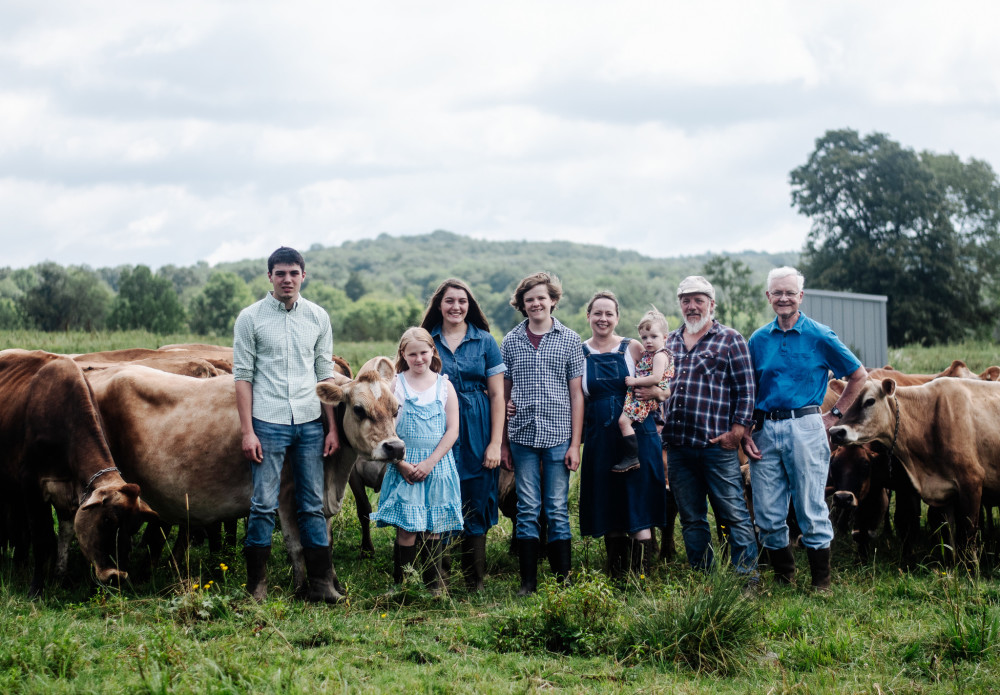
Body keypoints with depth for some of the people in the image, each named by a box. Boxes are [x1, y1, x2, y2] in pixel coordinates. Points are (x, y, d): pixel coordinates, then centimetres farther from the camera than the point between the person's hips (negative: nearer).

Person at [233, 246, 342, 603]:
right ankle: (257, 585, 6)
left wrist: (332, 427, 6)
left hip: (310, 423, 3)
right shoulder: (251, 317, 0)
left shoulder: (318, 317, 8)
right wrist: (247, 431, -8)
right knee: (264, 504, -3)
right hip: (268, 423, -3)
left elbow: (325, 374, 11)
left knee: (313, 505, 5)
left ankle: (321, 584, 9)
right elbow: (242, 375, -2)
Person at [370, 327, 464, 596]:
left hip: (437, 464, 1)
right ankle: (400, 584, 1)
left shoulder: (444, 386, 4)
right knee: (406, 528, -5)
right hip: (404, 465, -1)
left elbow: (452, 430, 0)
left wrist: (429, 462, -9)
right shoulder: (395, 385, 2)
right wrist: (401, 463, -11)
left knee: (434, 528, 5)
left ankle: (434, 583, 14)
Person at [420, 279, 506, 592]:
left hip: (476, 435, 0)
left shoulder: (484, 342, 5)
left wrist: (496, 443, -4)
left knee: (475, 508, 1)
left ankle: (475, 584, 9)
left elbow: (496, 394, 3)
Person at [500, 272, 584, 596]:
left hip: (558, 437, -1)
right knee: (527, 510, 3)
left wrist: (575, 443, -2)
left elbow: (576, 394, 4)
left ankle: (562, 581, 8)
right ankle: (528, 582, 9)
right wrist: (502, 442, 7)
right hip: (522, 436, 1)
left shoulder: (570, 340, 4)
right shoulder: (510, 342, 7)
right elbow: (503, 395, 11)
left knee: (558, 510, 2)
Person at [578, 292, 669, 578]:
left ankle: (641, 577, -3)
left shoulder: (633, 348, 4)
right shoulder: (579, 353, 7)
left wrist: (652, 393, -12)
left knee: (639, 509, -6)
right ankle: (616, 578, 14)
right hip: (599, 438, 2)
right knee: (608, 511, 5)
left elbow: (659, 386, 9)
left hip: (637, 434, -2)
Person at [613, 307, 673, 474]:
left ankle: (632, 458, -22)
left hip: (648, 397, -11)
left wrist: (635, 380, -19)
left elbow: (656, 378, -25)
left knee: (624, 420, -21)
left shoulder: (660, 355, -13)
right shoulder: (647, 353, 17)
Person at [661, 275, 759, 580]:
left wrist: (736, 431, -10)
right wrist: (661, 430, 12)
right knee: (691, 519, 10)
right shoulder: (670, 343, 16)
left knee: (734, 514, -4)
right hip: (677, 446, 5)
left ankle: (748, 578, 1)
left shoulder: (730, 340, 1)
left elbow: (746, 389, -3)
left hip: (717, 444, -5)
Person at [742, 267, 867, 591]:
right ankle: (782, 577, 18)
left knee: (811, 510, -1)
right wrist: (745, 433, 3)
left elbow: (859, 375, 7)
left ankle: (821, 582, 7)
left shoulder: (819, 336, 1)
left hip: (805, 427, -3)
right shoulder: (758, 339, 11)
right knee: (767, 514, 4)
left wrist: (834, 414, 3)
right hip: (765, 430, 4)